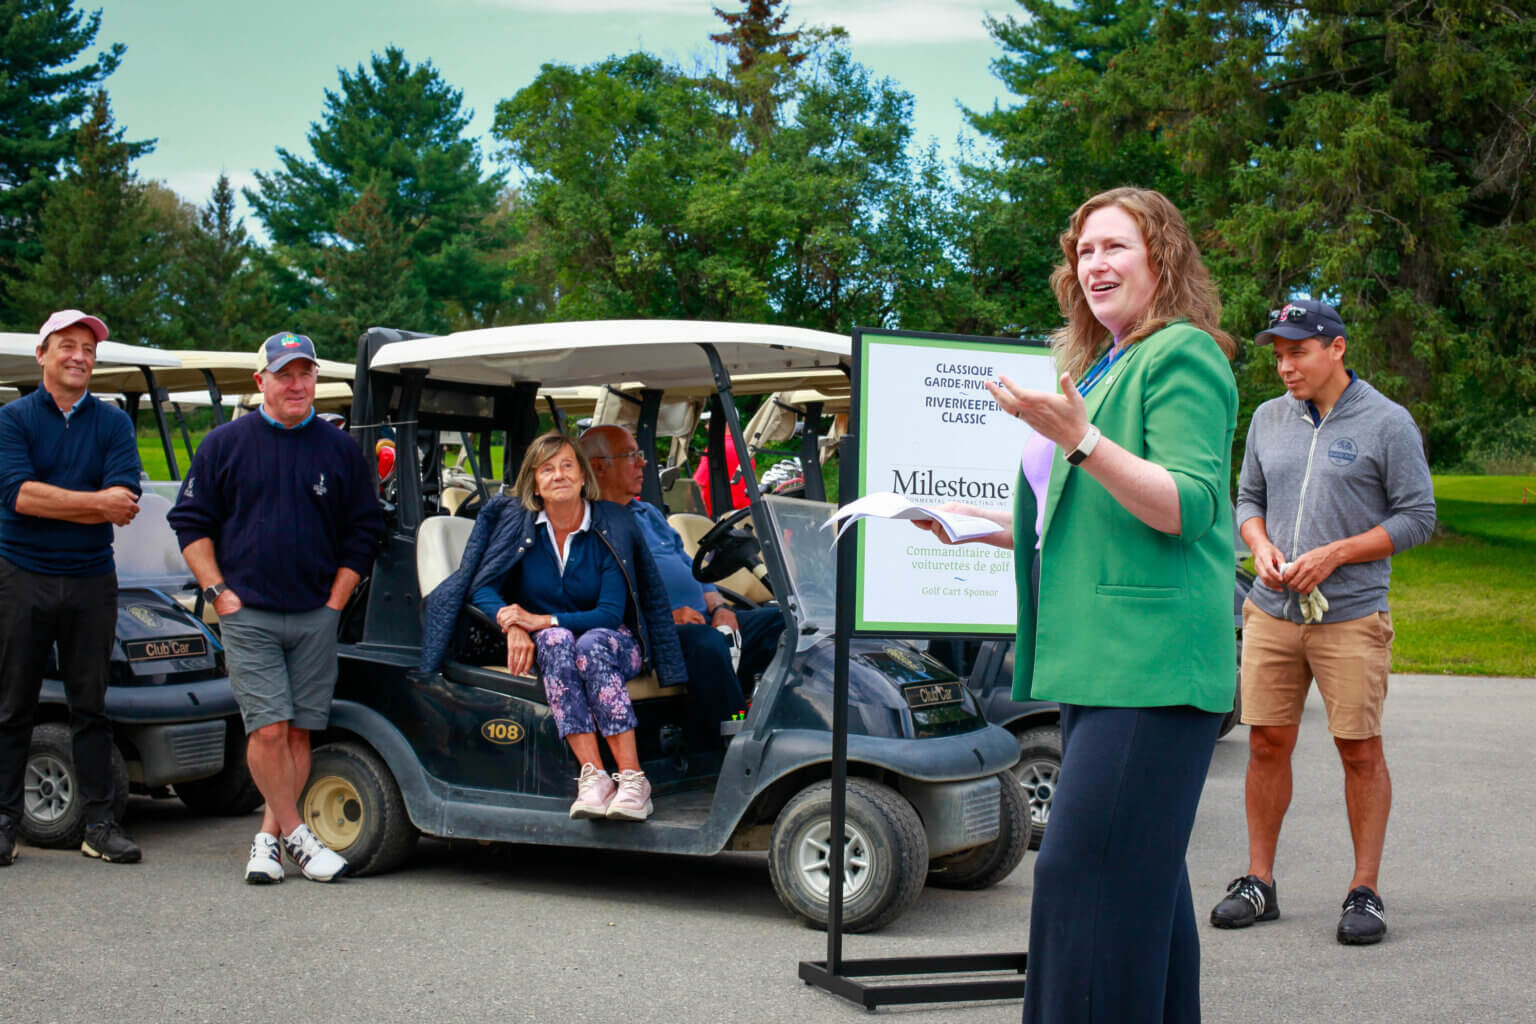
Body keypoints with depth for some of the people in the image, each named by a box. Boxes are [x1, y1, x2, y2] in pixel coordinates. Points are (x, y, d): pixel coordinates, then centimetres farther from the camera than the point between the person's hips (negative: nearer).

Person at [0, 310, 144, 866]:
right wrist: (96, 502, -13)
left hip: (91, 581, 2)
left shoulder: (113, 423, 6)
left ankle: (100, 822, 11)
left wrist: (50, 502, -14)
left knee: (91, 706, 6)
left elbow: (123, 500, -8)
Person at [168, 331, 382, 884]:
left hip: (315, 616, 2)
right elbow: (190, 521, 7)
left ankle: (269, 836, 14)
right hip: (248, 612, -2)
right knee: (268, 730, -10)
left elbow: (363, 533, 11)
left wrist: (335, 602, 3)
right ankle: (295, 834, 2)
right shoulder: (225, 444, 4)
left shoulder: (341, 450, 8)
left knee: (299, 732, 3)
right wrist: (219, 591, -3)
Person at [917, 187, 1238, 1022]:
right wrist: (988, 527, 22)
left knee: (1088, 872, -14)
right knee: (1140, 876, 13)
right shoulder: (1105, 367, 24)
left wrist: (1078, 439, -28)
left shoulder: (1182, 356, -7)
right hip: (1101, 662, 10)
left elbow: (1186, 508, -18)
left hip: (1149, 661, -10)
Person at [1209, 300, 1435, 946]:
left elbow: (1417, 517, -3)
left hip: (1351, 617, -4)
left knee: (1360, 750, -1)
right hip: (1271, 613, 4)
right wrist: (1261, 546, -2)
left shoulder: (1387, 423, -3)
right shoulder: (1268, 419, 11)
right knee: (1267, 743, 6)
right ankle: (1259, 882, 16)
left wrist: (1334, 554, -12)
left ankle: (1365, 891, 9)